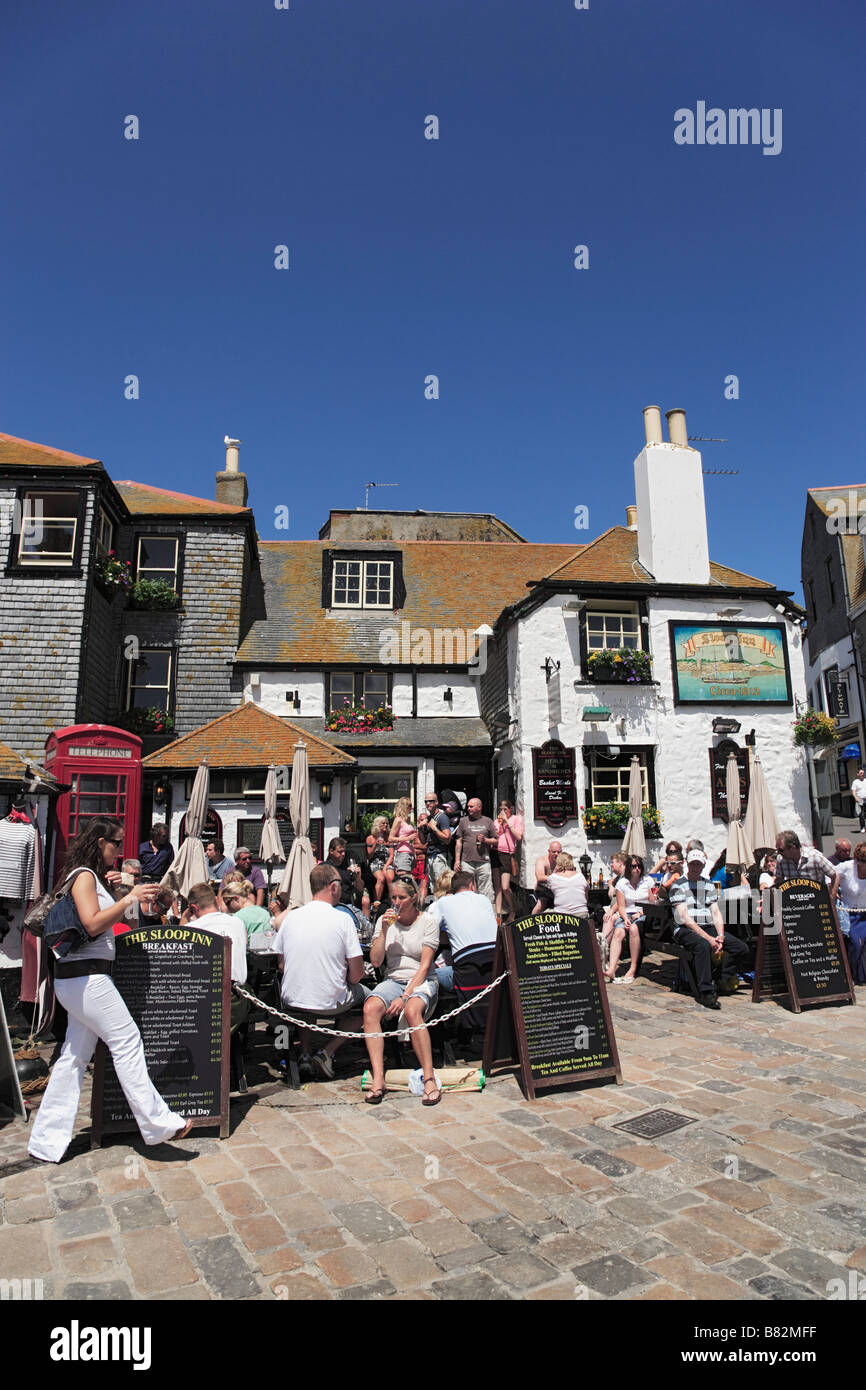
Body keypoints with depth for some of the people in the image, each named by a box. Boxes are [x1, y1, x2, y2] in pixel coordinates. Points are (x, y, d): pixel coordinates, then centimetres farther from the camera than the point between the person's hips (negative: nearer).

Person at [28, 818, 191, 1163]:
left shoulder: (93, 877, 18)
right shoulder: (84, 876, -11)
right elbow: (92, 924, -20)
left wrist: (111, 888, 14)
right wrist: (128, 899, -18)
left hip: (78, 978, 10)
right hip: (85, 975, -10)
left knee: (75, 1055, 11)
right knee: (126, 1040, -7)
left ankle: (47, 1140, 17)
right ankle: (157, 1123, -3)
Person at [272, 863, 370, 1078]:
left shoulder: (290, 917, -1)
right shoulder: (343, 919, -12)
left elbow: (281, 967, 8)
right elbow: (356, 975, -10)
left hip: (292, 1001, 5)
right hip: (330, 1003, -4)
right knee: (365, 994, 22)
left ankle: (306, 1053, 22)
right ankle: (327, 1053, 9)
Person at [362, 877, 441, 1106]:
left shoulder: (427, 922, -1)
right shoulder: (385, 920, 9)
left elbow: (424, 966, -7)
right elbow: (375, 961, 3)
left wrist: (405, 996, -18)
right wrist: (384, 930, -9)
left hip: (422, 982, -3)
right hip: (393, 979, 3)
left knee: (411, 1010, -36)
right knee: (370, 1008, -29)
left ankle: (429, 1079, -30)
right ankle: (378, 1079, -30)